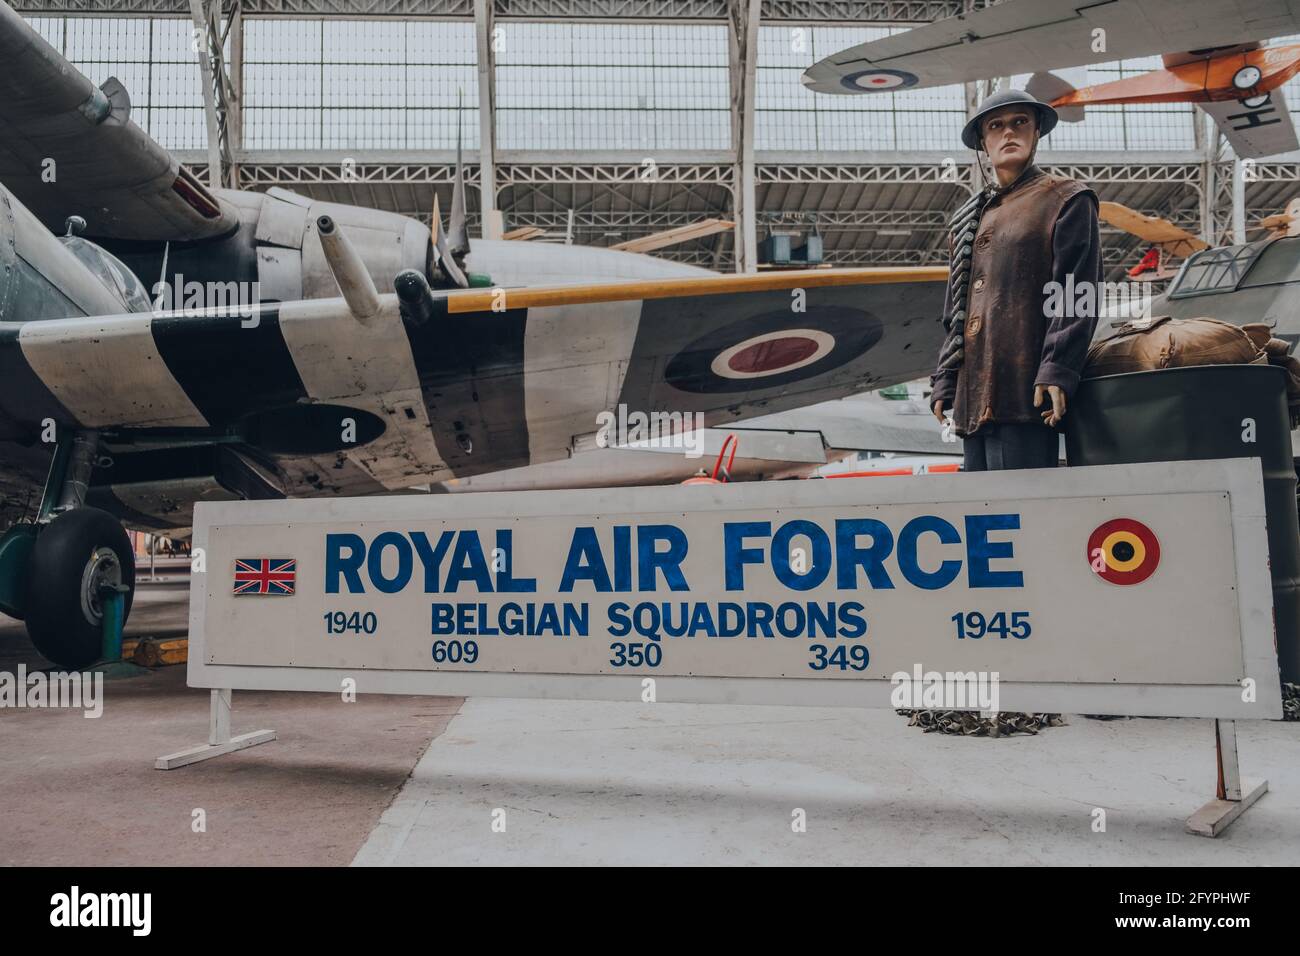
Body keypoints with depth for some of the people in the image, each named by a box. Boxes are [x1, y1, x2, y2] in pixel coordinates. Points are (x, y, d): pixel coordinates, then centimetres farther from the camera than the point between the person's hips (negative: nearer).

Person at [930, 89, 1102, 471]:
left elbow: (1078, 296, -5)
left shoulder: (1067, 200, 5)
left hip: (1025, 396, -6)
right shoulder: (968, 218, 23)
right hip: (974, 398, 7)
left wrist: (1056, 371, -17)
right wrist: (945, 382, 14)